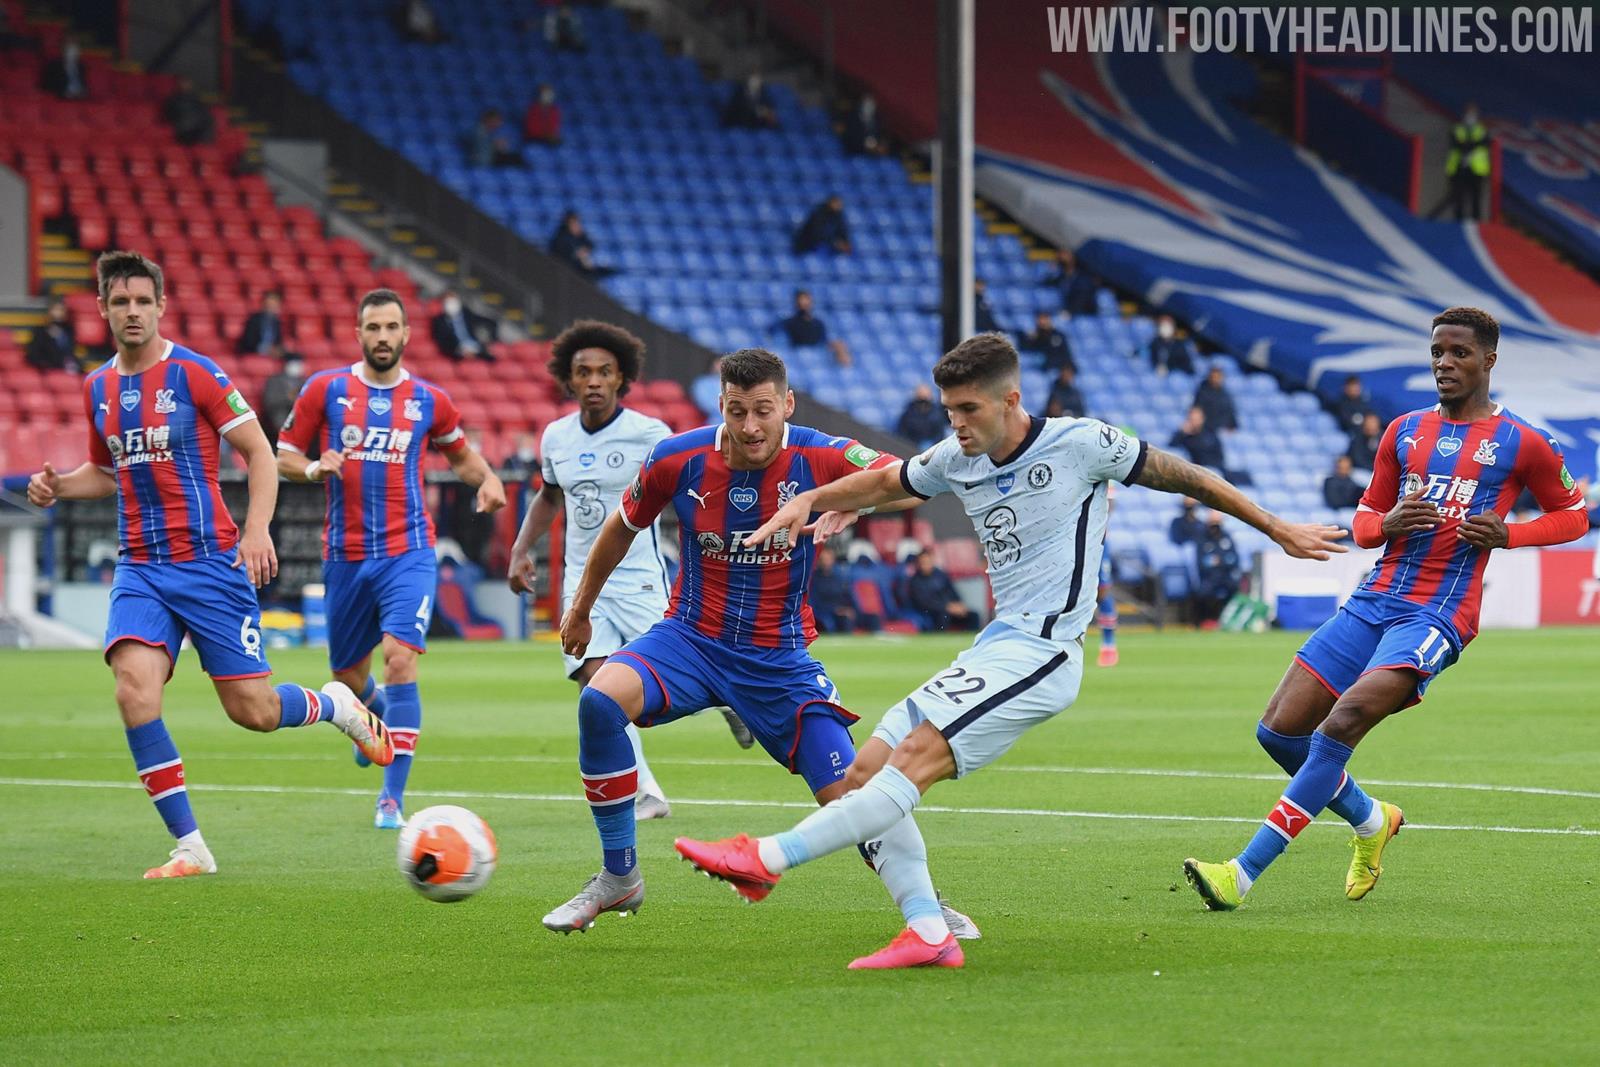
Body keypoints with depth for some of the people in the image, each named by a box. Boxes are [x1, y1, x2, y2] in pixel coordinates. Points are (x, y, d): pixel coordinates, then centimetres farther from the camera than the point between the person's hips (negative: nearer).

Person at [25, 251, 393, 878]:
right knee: (134, 690, -20)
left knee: (254, 711, -4)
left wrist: (257, 529, -18)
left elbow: (259, 452, -4)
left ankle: (337, 705, 32)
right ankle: (190, 847, -12)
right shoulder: (98, 388, 10)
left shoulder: (195, 373, -6)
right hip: (139, 571, 4)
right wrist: (56, 487, 5)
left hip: (209, 562, -4)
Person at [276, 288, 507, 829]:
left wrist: (487, 479, 0)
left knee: (401, 659, -19)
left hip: (408, 551, -1)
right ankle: (374, 707, 52)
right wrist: (314, 468, -16)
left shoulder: (429, 400, 4)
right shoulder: (324, 390, 1)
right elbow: (284, 456, 6)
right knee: (347, 674, 11)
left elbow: (461, 453, 21)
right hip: (346, 555, 1)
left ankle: (393, 797, -15)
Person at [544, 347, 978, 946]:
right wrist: (580, 608, 21)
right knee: (601, 700, -28)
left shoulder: (819, 458, -14)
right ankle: (618, 879, -14)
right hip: (689, 639, 1)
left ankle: (923, 908, 8)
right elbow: (623, 526, 9)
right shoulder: (678, 460, -10)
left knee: (847, 793, -13)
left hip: (779, 659, -1)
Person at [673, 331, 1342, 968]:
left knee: (915, 758, -23)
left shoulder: (1080, 444, -7)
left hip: (1039, 651, -8)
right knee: (864, 772, -3)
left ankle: (768, 858, -31)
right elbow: (887, 483, 28)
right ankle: (928, 935, -7)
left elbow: (1181, 477, 4)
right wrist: (810, 499, 12)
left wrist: (1279, 530, 11)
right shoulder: (959, 459, 10)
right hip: (993, 649, 8)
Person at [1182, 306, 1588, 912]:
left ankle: (1245, 873, -25)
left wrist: (1506, 534, -5)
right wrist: (1390, 524, -4)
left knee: (1343, 721, -25)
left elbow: (1574, 515, 12)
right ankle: (1371, 821, 25)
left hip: (1438, 614, -6)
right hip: (1373, 603, 6)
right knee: (1280, 730, -3)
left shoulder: (1521, 443, 3)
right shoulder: (1405, 432, 15)